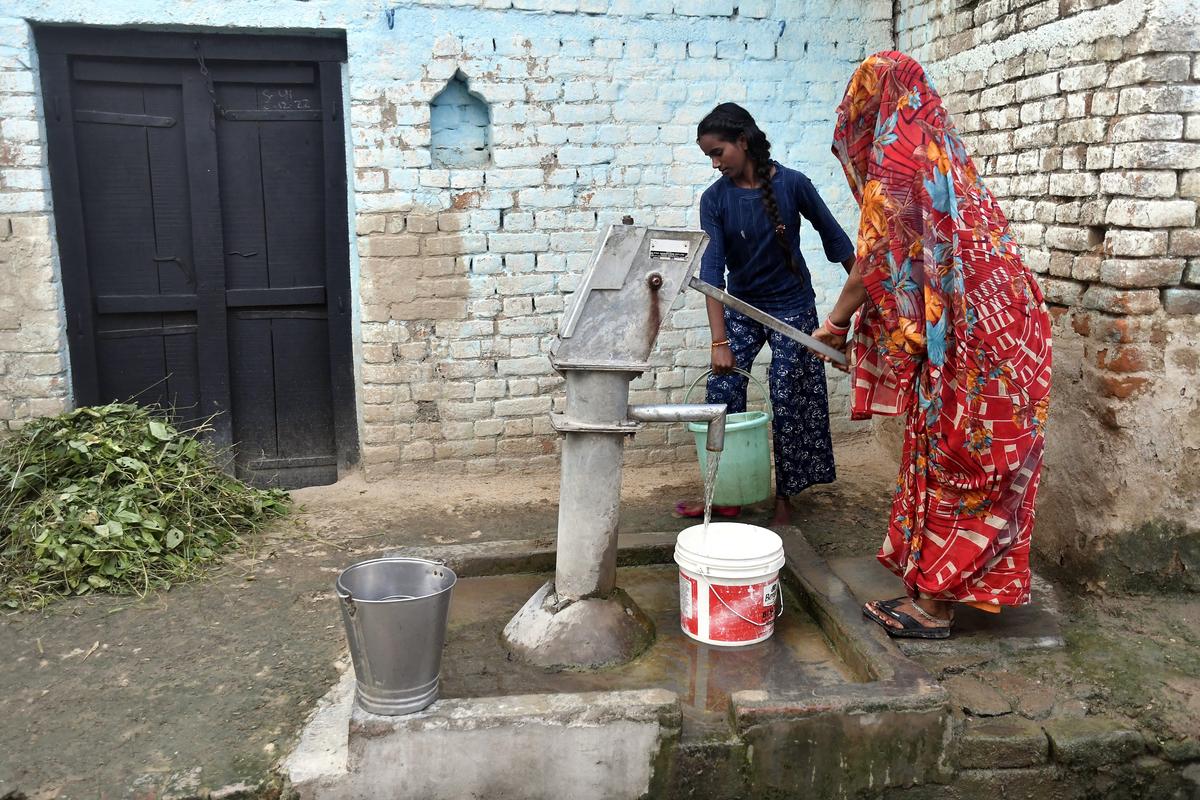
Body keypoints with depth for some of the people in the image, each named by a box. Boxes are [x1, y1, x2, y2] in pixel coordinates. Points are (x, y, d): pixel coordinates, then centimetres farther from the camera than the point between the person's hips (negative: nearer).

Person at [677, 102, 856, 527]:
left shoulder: (792, 184, -15)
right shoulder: (715, 199, -12)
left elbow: (833, 236, -3)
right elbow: (711, 269, -20)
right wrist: (719, 341, -28)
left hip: (792, 307, -2)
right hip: (741, 308, 2)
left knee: (788, 404, 0)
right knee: (721, 391, -5)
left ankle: (784, 498, 15)